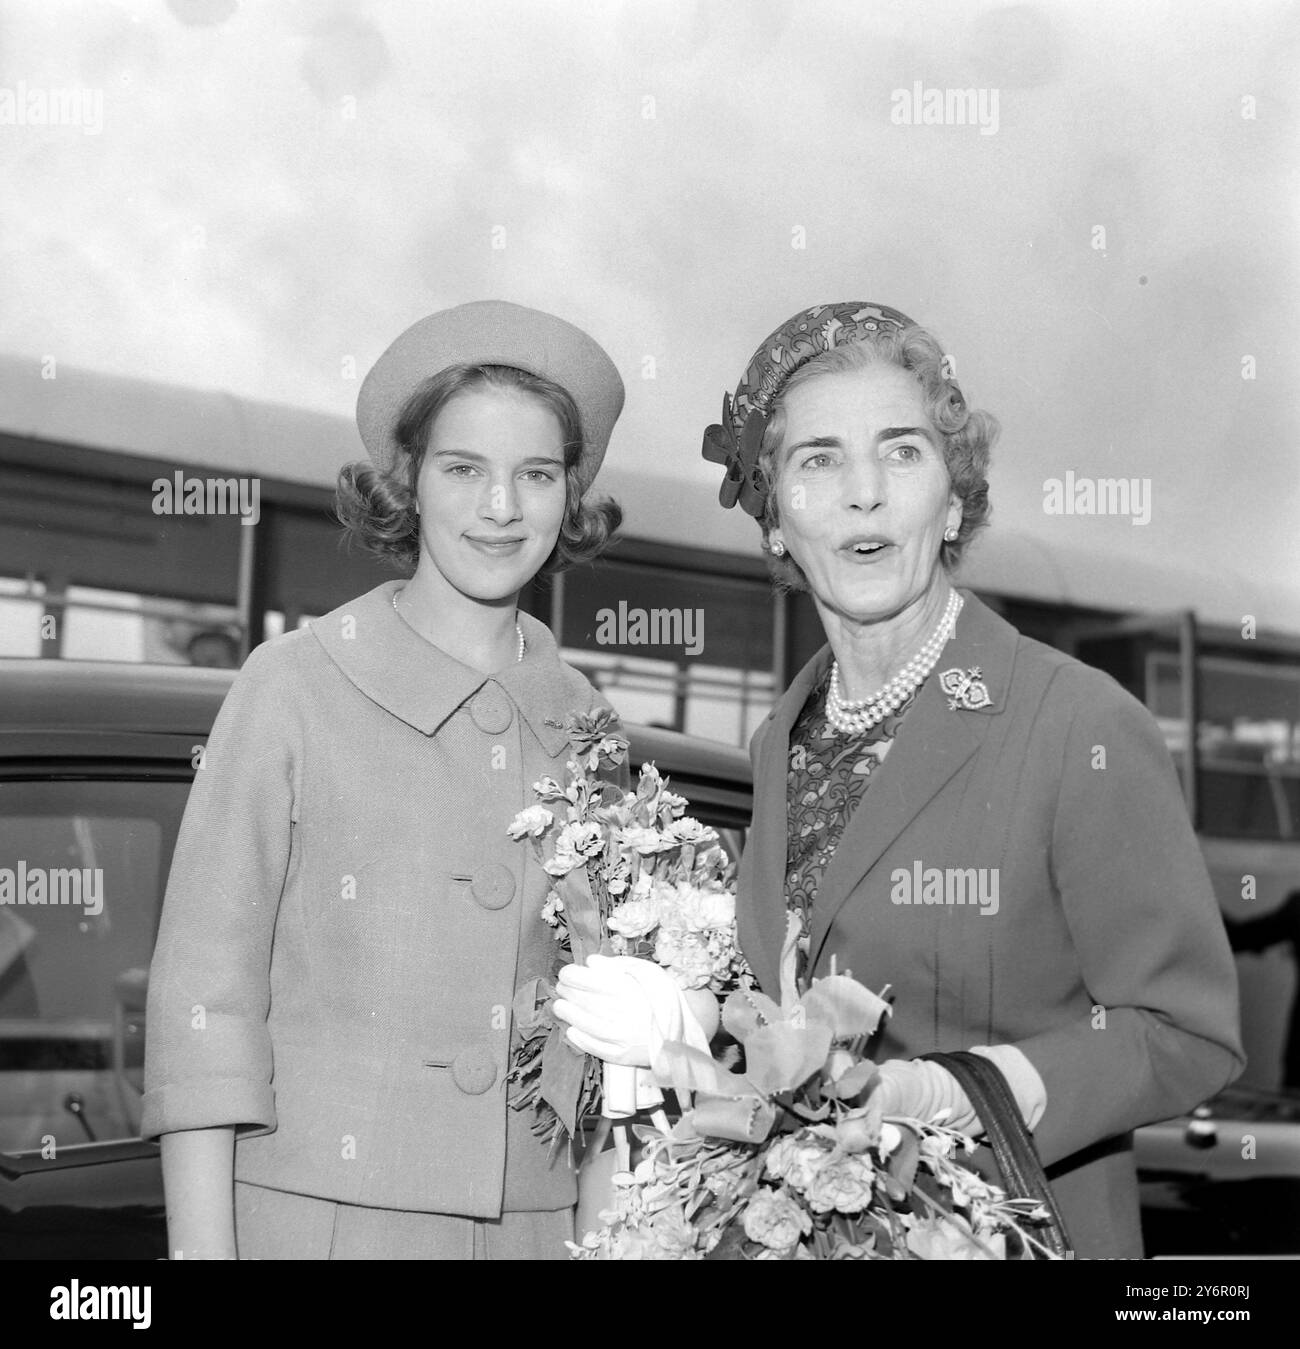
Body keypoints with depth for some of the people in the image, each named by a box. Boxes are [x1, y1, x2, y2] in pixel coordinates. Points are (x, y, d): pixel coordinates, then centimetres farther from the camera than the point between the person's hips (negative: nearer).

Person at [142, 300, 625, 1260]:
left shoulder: (584, 722, 4)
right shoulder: (297, 685, -6)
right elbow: (203, 990, -7)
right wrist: (201, 1243, -10)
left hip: (534, 1217, 3)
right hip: (314, 1213, -3)